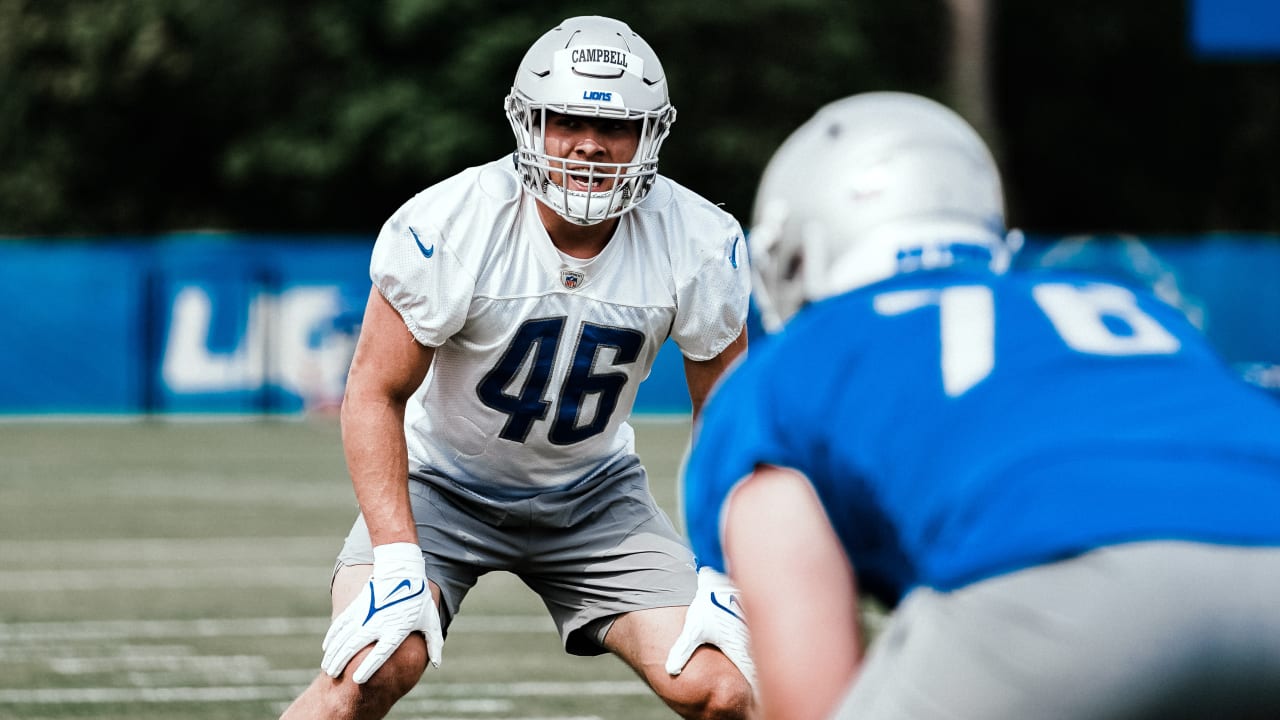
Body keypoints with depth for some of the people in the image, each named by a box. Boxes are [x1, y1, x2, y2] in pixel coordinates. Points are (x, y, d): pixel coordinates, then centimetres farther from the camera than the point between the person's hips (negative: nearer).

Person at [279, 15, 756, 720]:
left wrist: (724, 573, -10)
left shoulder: (700, 245, -16)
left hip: (593, 494, 3)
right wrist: (397, 562, -25)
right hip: (445, 480, -3)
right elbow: (376, 393, -17)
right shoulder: (447, 229, -25)